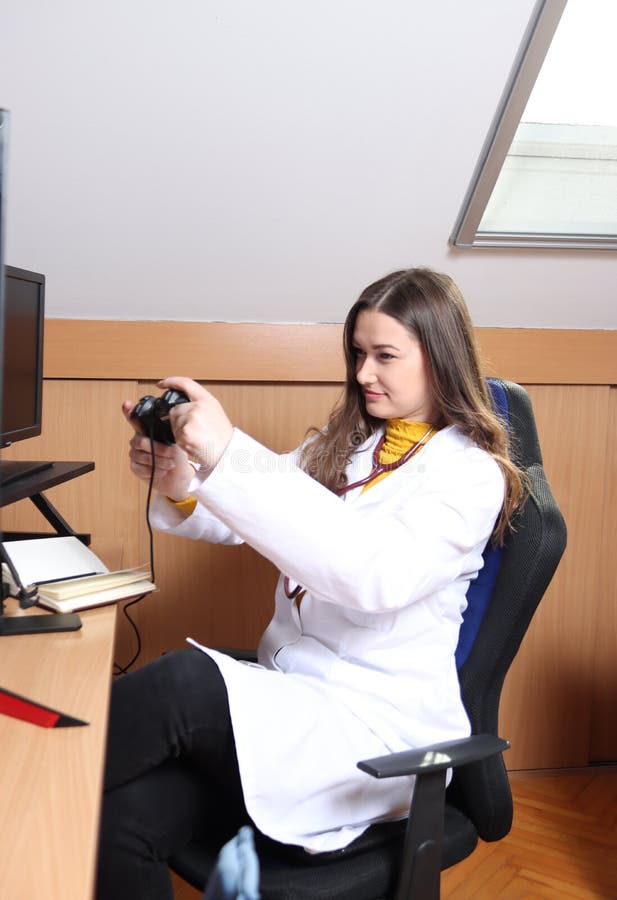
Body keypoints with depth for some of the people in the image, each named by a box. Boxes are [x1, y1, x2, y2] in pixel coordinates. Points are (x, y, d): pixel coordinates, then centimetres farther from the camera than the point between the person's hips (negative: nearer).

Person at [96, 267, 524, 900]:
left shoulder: (471, 473, -7)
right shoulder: (341, 443, 14)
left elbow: (379, 575, -26)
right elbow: (242, 519, 9)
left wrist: (228, 456, -31)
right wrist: (178, 481, -14)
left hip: (379, 723, -5)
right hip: (288, 696, 5)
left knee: (182, 682, -29)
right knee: (122, 818, -20)